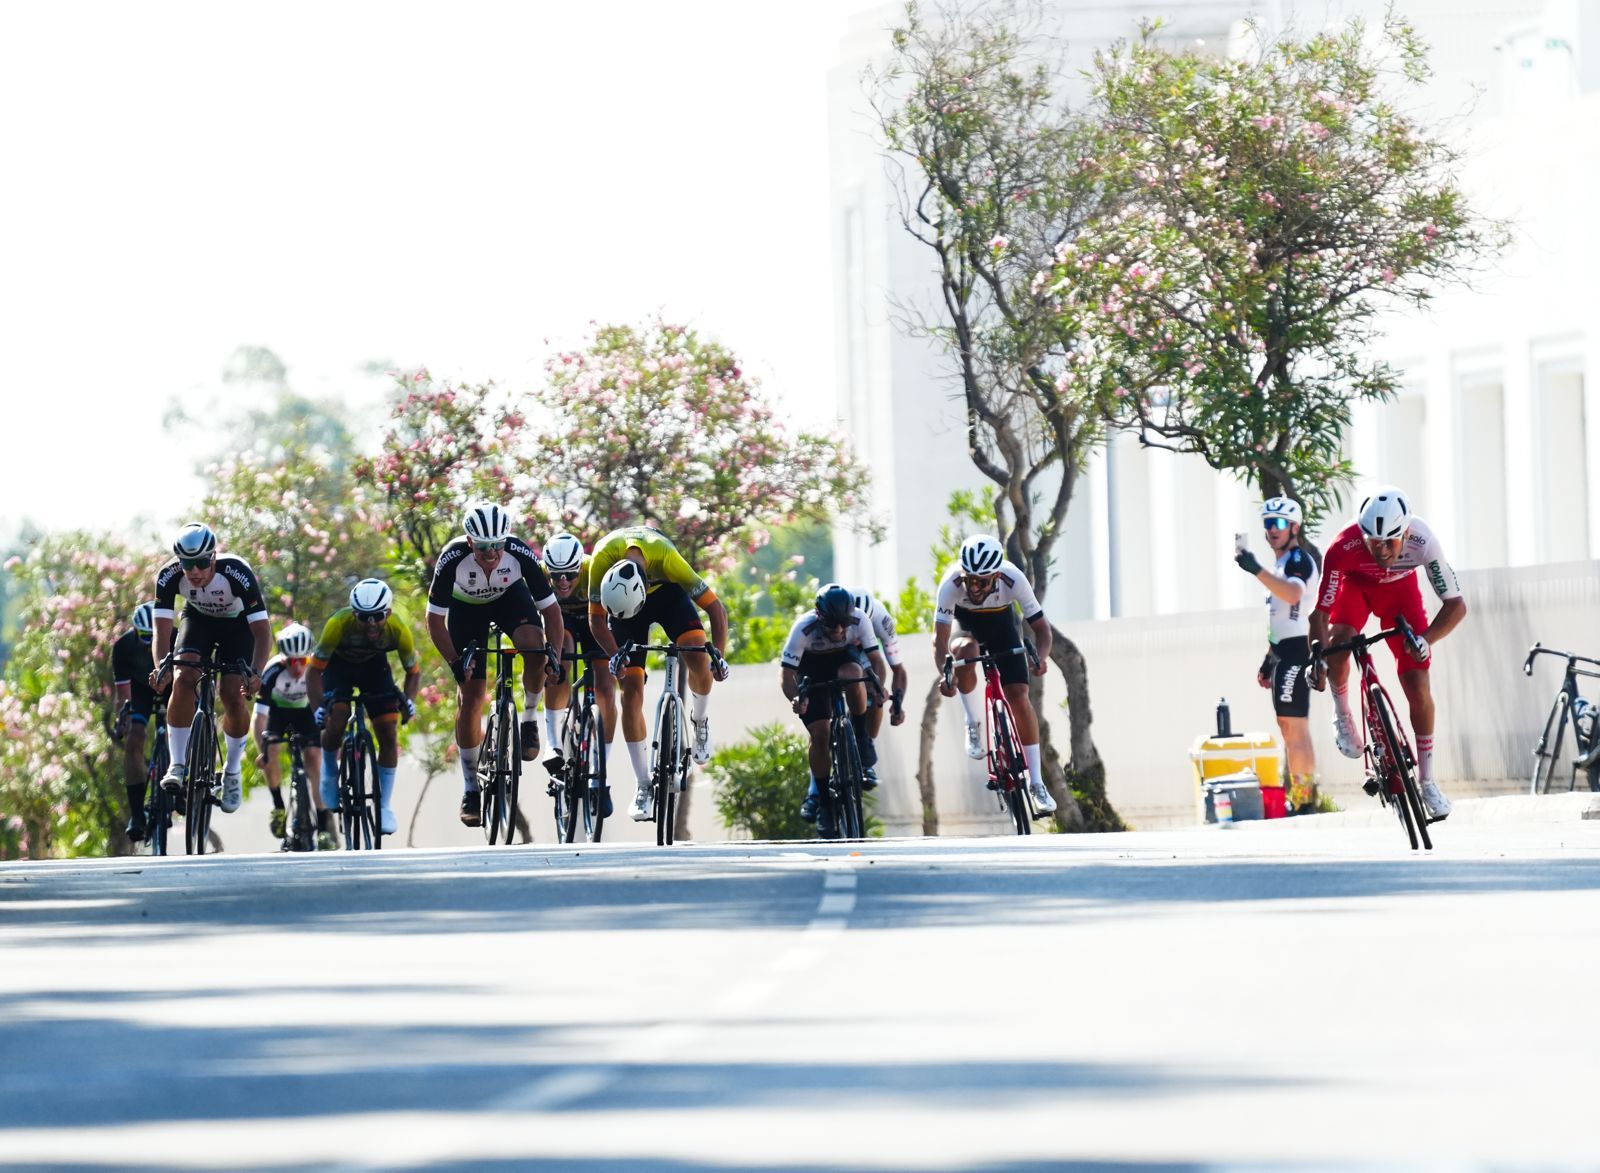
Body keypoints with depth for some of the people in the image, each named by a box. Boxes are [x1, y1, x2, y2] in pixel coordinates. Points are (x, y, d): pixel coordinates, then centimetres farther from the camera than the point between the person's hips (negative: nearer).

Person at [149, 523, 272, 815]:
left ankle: (232, 772, 6)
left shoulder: (237, 573, -37)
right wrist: (160, 667, -47)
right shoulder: (169, 576, -29)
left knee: (233, 696, -16)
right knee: (182, 679, -24)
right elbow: (162, 629, -28)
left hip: (238, 623, -2)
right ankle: (177, 766, -17)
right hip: (198, 619, 2)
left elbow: (262, 630, -37)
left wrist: (256, 673, -52)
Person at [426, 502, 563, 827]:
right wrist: (456, 663, -32)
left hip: (510, 596, 0)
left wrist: (553, 654, -36)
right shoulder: (452, 559, -35)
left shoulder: (521, 554, -33)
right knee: (470, 695, -7)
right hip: (466, 606, 0)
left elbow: (551, 609, -24)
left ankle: (530, 719, -5)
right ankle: (470, 788, 4)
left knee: (534, 646, -32)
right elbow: (435, 620, -24)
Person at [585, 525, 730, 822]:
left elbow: (715, 608, -32)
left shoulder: (666, 558, -41)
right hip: (623, 597, 1)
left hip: (666, 591, -1)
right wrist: (615, 656, -38)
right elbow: (597, 619, -24)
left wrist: (718, 654, -42)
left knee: (699, 660, -26)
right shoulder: (603, 559, -38)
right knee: (631, 689, -9)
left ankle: (699, 721, 7)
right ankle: (644, 787, -2)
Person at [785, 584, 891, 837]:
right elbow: (786, 672, -30)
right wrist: (795, 698, -50)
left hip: (845, 658, 1)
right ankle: (820, 796, -1)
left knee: (852, 674, -37)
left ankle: (862, 740, -18)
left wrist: (879, 686, -42)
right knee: (820, 734, -16)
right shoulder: (804, 628, -33)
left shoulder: (859, 619, -28)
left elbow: (876, 658, -22)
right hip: (811, 669, -1)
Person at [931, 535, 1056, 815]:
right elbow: (940, 640, -34)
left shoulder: (1013, 579, -33)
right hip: (966, 623, -1)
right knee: (966, 651, -36)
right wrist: (944, 675, -52)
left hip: (1001, 621, 1)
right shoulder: (951, 584, -35)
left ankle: (1036, 783, -5)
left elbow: (1041, 626, -24)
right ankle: (974, 725, -11)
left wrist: (1042, 657, -45)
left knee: (1018, 696, -12)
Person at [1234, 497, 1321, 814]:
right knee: (1290, 726, 11)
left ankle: (1304, 800, -18)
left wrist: (1257, 570, -39)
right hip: (1283, 653, 11)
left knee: (1293, 723, -15)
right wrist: (1268, 660, 26)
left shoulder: (1299, 559, -9)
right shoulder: (1281, 564, 23)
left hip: (1296, 649, -11)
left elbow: (1293, 593, -32)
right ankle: (1299, 799, 13)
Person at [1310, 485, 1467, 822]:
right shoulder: (1343, 548, -39)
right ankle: (1342, 712, -2)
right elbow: (1320, 610, -32)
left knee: (1418, 686, -7)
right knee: (1339, 641, -33)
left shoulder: (1422, 542, -37)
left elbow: (1456, 604, -30)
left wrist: (1425, 639, -45)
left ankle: (1426, 781, 7)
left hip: (1399, 588, 1)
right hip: (1356, 582, -1)